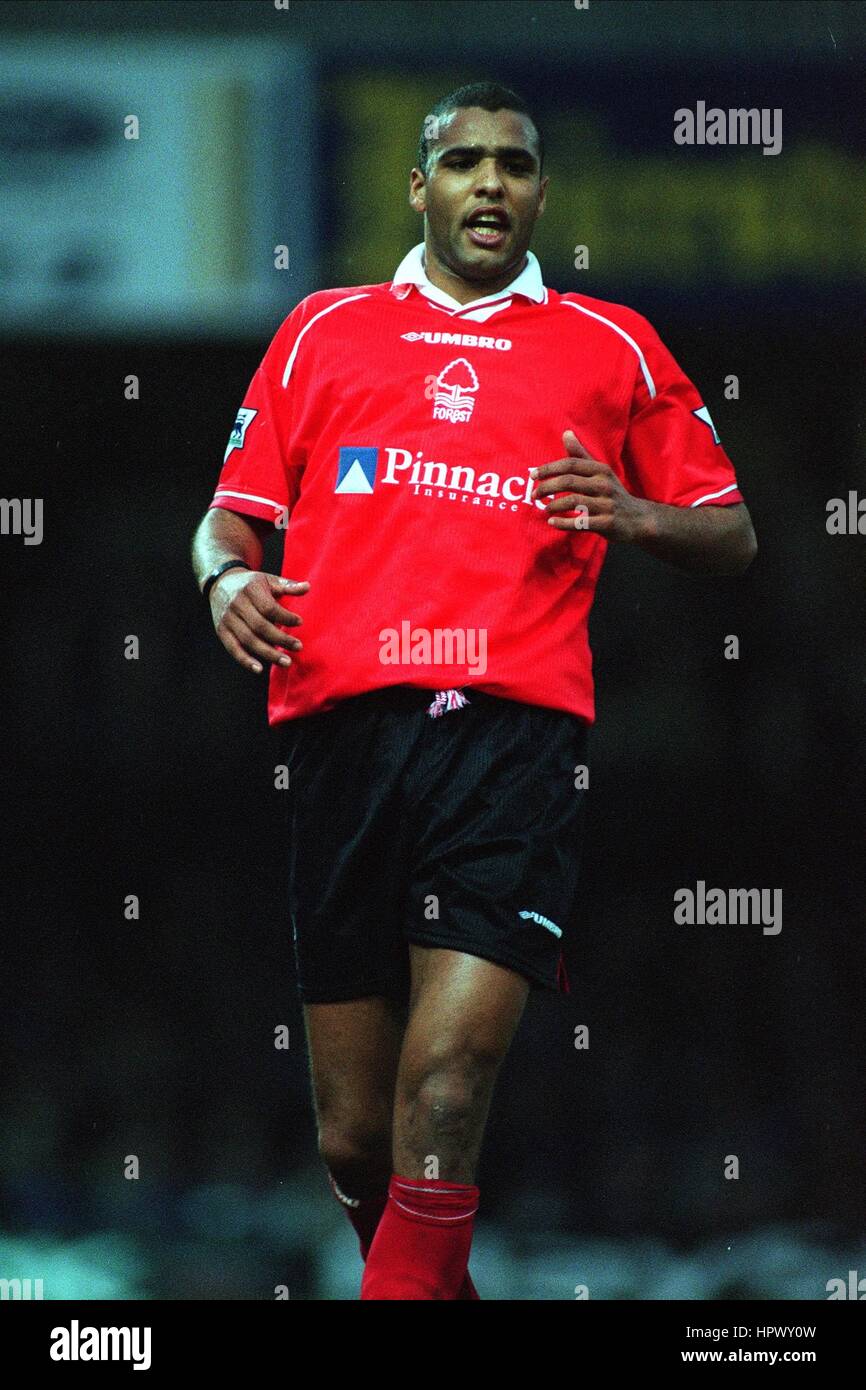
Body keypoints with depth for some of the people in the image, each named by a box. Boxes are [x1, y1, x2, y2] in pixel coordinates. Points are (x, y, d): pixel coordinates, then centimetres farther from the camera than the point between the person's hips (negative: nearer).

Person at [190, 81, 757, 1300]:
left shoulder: (614, 350, 17)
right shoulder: (325, 331, 20)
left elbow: (732, 537, 19)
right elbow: (232, 513, 22)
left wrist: (634, 516, -3)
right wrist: (228, 577, -1)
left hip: (518, 729, -2)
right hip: (344, 724, 2)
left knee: (448, 1076, -20)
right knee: (355, 1132, 0)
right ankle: (439, 1289, 23)